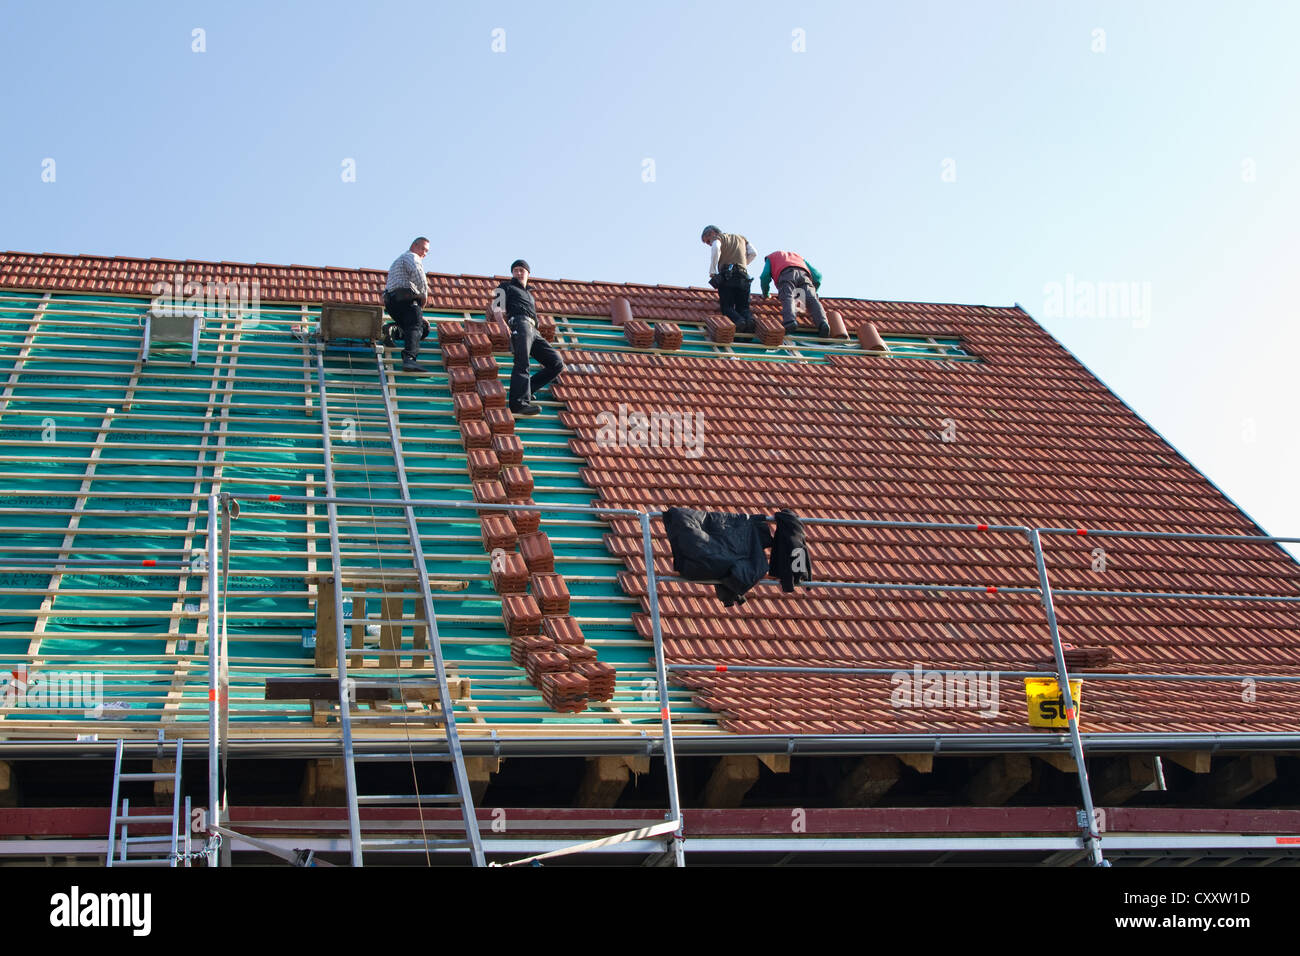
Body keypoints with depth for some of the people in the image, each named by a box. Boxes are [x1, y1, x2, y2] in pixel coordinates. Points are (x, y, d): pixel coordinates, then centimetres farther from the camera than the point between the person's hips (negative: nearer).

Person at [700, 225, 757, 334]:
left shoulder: (717, 238, 13)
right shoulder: (741, 237, 30)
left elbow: (716, 249, -11)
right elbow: (753, 253, 16)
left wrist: (712, 272, -8)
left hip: (727, 277, -4)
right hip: (743, 278, 4)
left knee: (727, 307, -3)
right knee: (743, 308, 7)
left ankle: (738, 320, -35)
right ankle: (749, 319, -27)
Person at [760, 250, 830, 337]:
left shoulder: (770, 258, 38)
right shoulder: (799, 257, 45)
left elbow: (765, 277, 21)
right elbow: (817, 276, 35)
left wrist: (765, 294, 37)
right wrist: (813, 291, 48)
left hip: (787, 275, -3)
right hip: (803, 274, 3)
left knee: (787, 298, -24)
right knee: (811, 300, -15)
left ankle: (790, 321, -55)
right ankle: (822, 323, -43)